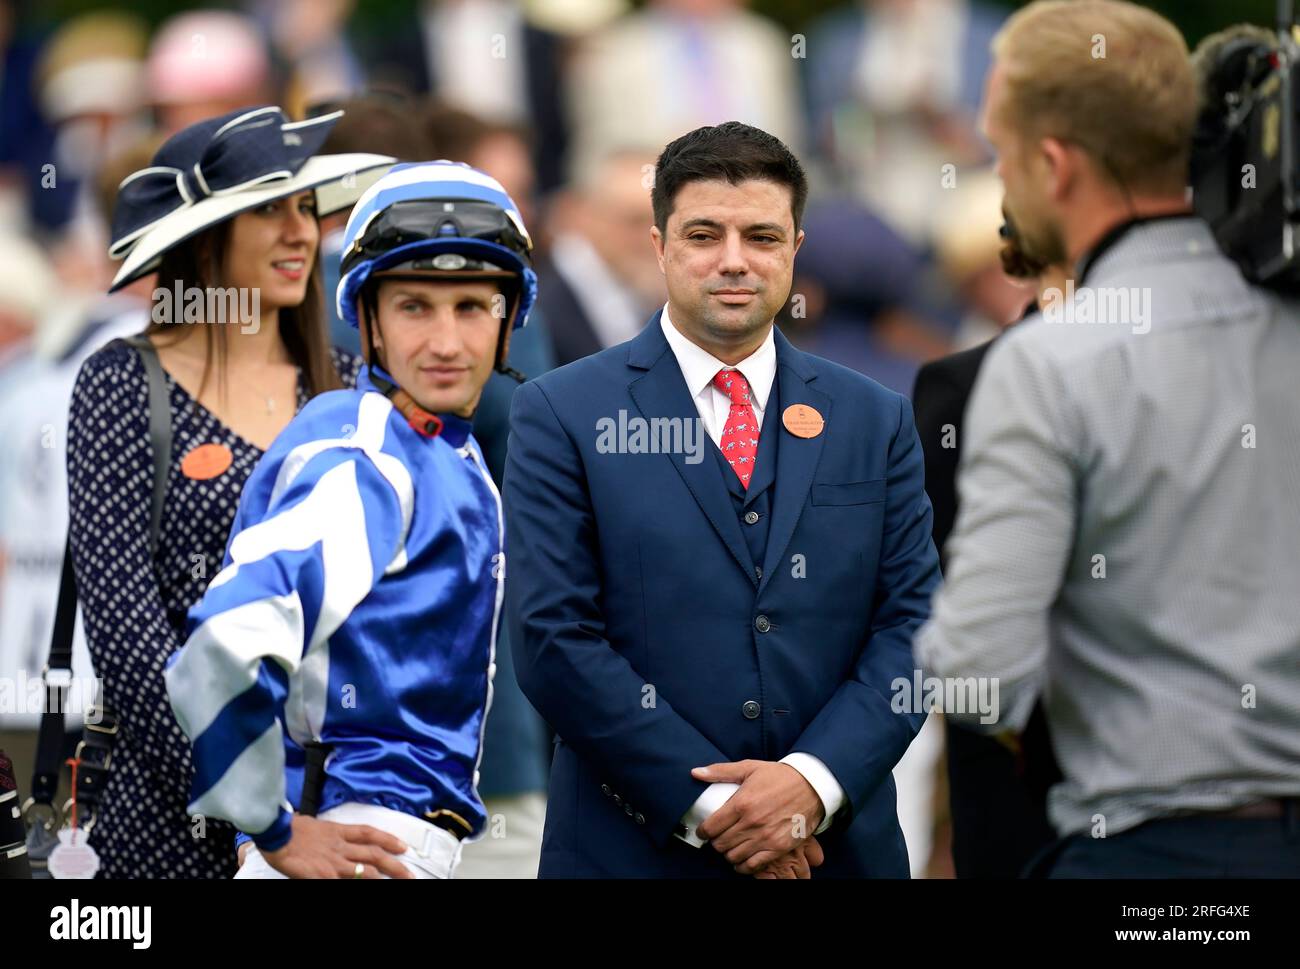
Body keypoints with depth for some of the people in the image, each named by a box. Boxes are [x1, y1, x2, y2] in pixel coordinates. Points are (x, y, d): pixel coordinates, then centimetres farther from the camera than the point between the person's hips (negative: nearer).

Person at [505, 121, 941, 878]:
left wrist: (814, 781, -13)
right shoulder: (563, 415, -1)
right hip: (635, 849, -2)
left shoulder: (876, 421, 8)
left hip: (838, 842, 2)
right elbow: (555, 639, -8)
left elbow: (913, 624, 3)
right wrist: (706, 805, -14)